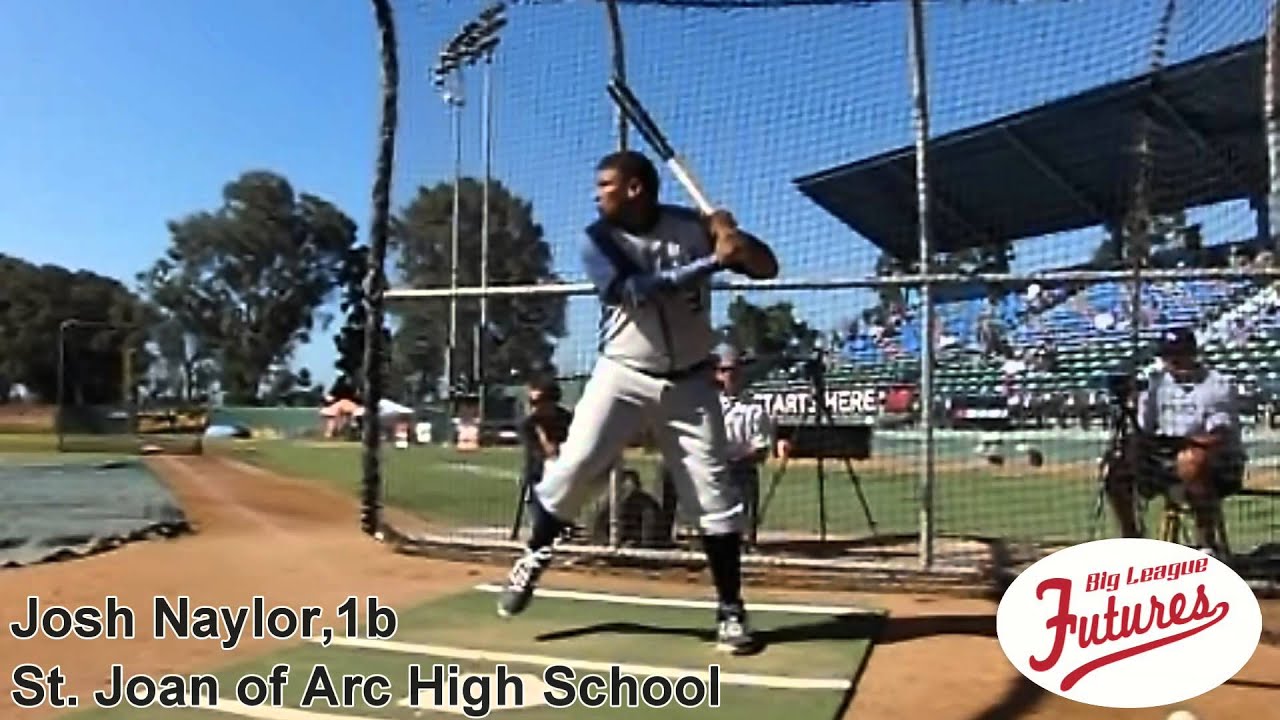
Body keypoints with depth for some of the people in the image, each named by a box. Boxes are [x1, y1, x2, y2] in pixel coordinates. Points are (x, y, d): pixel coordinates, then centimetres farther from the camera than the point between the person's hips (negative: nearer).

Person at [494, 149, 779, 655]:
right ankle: (534, 557, 18)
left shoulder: (692, 226, -1)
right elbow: (641, 291, -23)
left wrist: (734, 237, -21)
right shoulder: (598, 239, -5)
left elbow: (767, 268, -1)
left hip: (689, 383, 1)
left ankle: (730, 610, 12)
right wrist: (714, 260, -28)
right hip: (622, 376, 0)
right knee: (574, 467, -8)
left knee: (714, 494, -1)